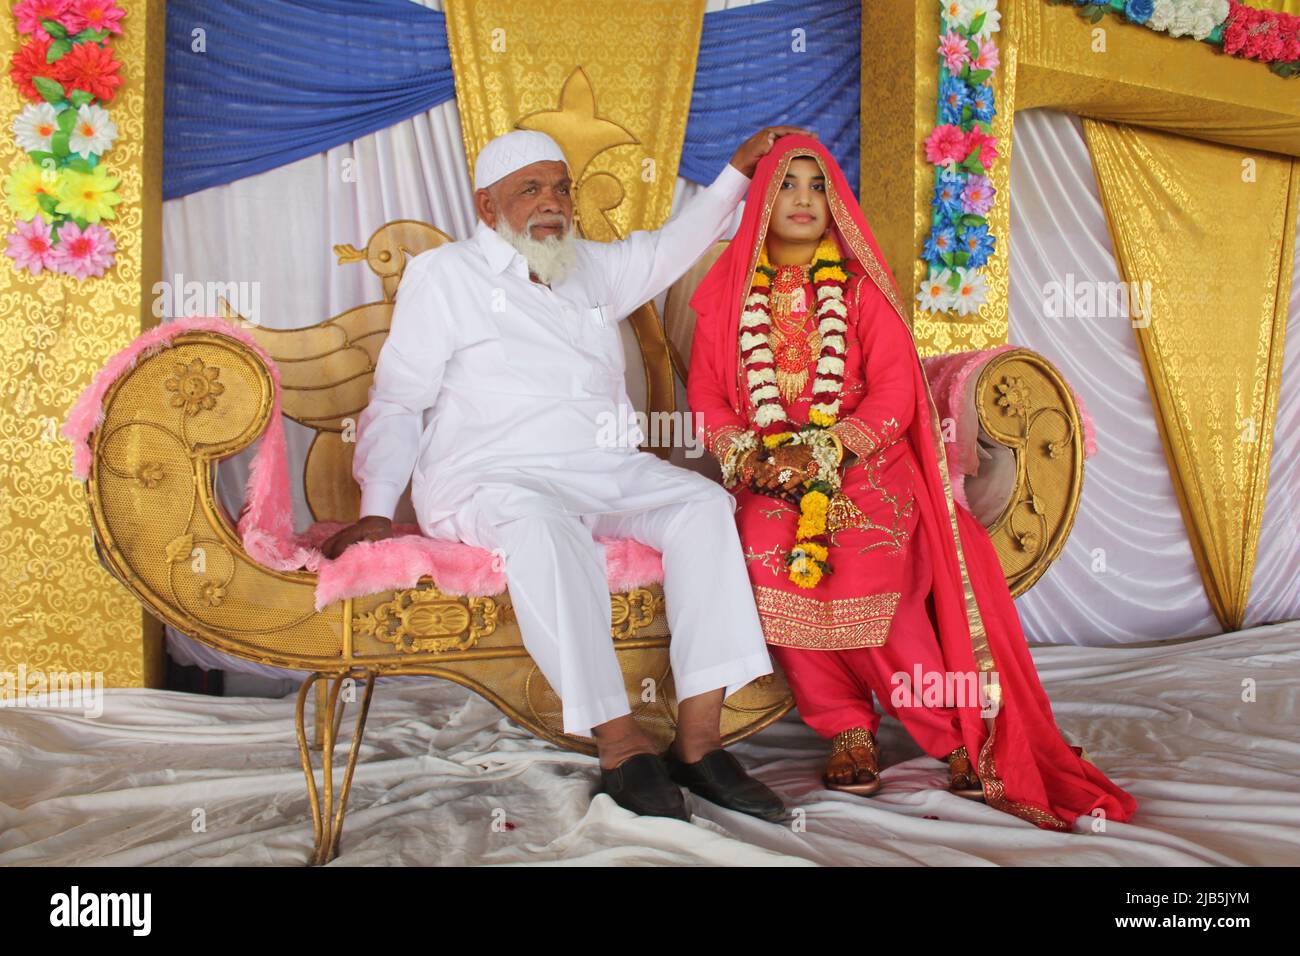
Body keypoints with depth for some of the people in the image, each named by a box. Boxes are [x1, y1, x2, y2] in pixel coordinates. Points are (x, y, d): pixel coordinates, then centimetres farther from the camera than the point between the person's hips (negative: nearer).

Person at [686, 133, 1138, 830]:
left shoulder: (860, 285, 9)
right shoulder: (729, 290, 13)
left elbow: (895, 390, -2)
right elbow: (706, 396, 8)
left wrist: (824, 448, -17)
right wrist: (747, 454, -12)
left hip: (863, 465, -1)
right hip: (768, 475, 1)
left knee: (866, 564, -29)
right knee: (767, 556, -30)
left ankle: (959, 733, -13)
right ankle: (846, 727, -15)